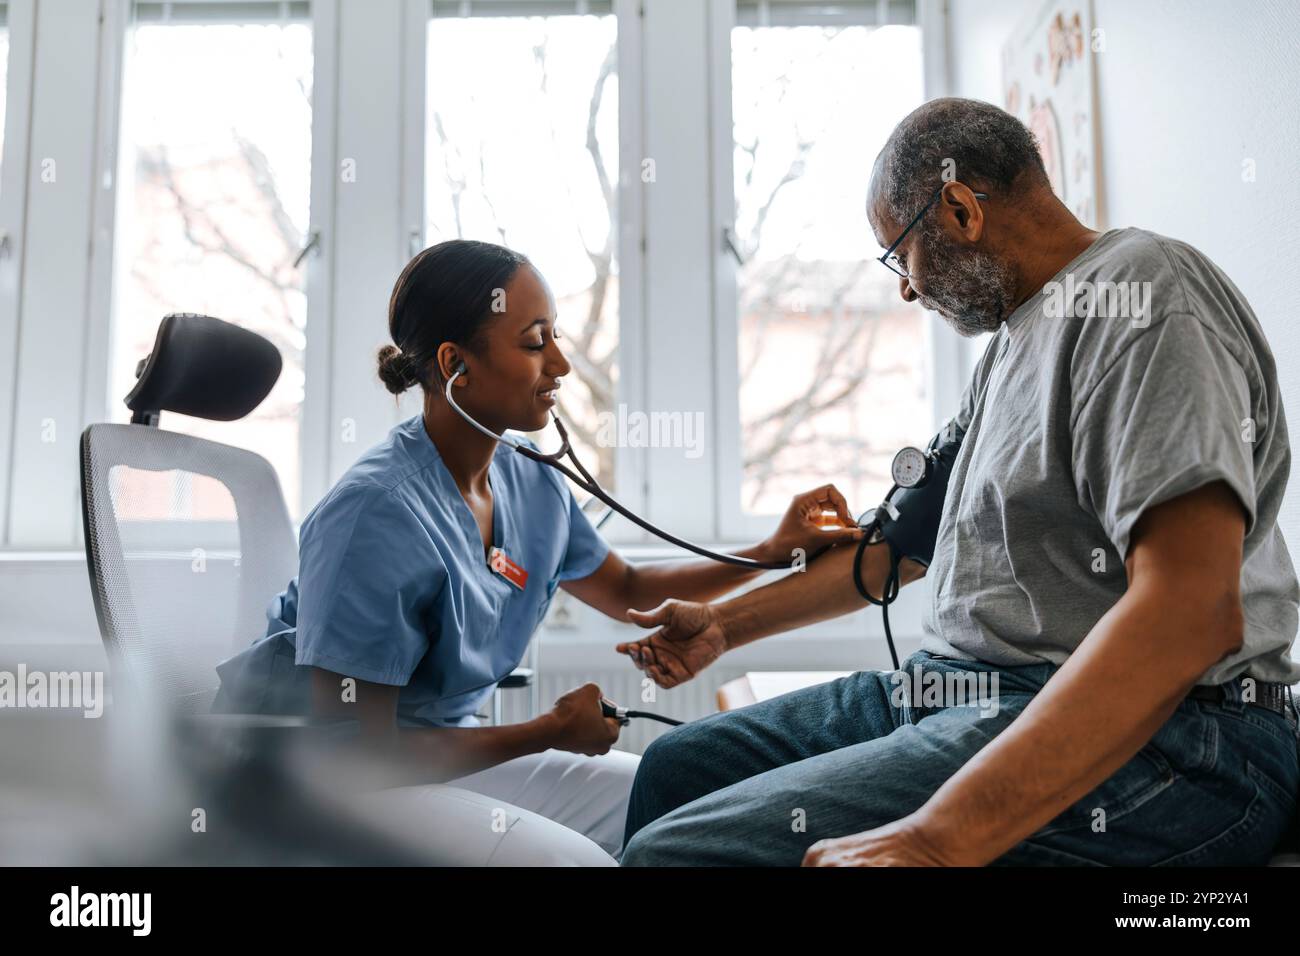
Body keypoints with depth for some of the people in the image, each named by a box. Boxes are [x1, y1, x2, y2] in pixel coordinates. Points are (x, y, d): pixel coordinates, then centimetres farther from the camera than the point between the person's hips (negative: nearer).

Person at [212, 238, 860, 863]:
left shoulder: (533, 484, -3)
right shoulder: (376, 512, -27)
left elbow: (628, 591, 16)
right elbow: (357, 750, -24)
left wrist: (774, 550, 4)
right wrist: (552, 732, -19)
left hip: (440, 749, 8)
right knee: (563, 857, -25)